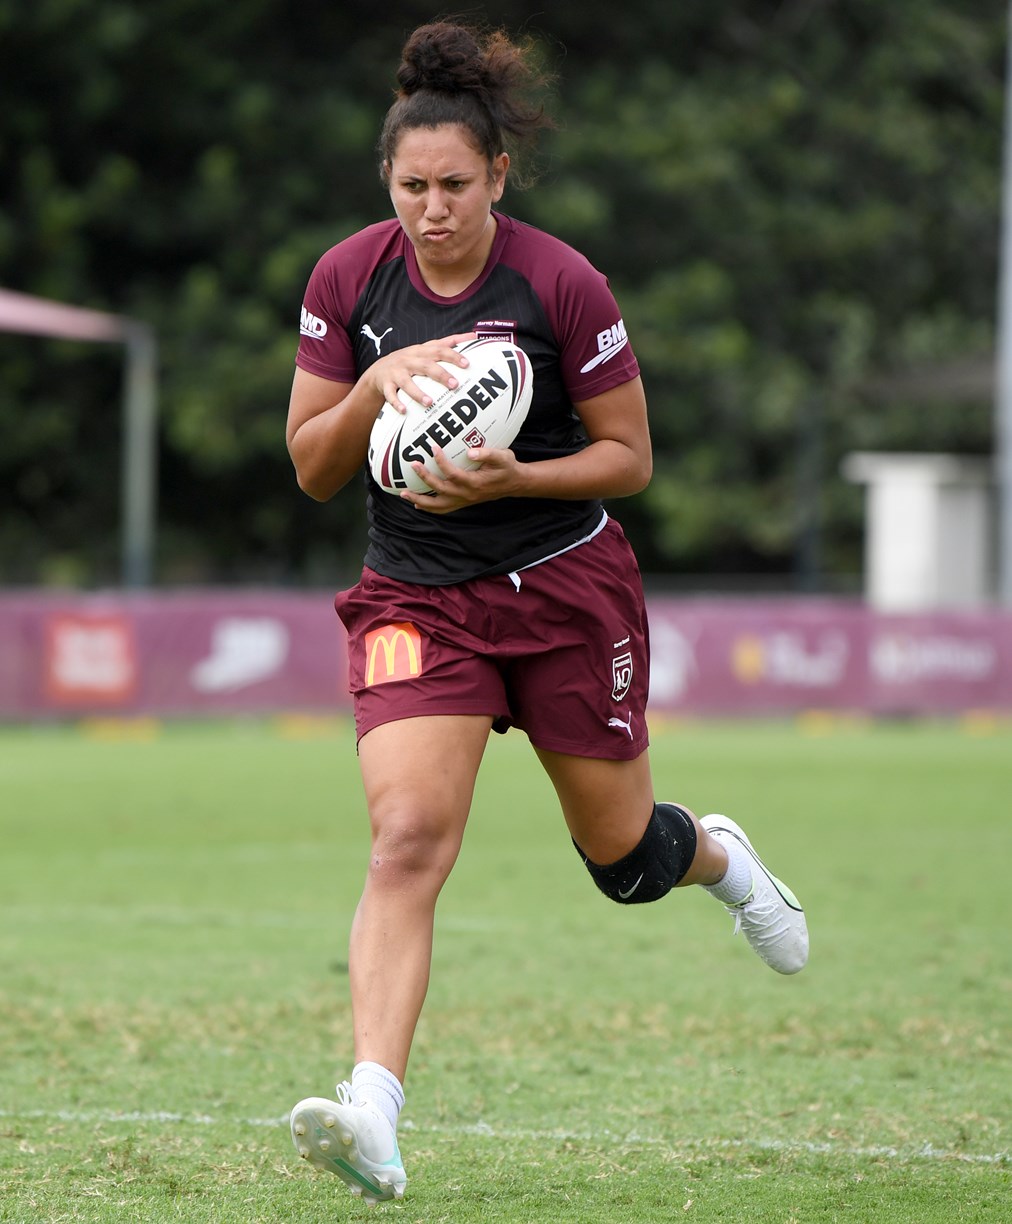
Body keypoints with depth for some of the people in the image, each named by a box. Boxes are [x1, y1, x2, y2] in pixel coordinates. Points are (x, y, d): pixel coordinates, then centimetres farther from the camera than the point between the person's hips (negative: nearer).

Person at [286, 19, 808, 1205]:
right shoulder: (348, 280, -6)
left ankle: (719, 857, 51)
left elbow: (628, 456, -6)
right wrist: (373, 387, -21)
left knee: (621, 854, 12)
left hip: (568, 587, -1)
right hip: (417, 598, 1)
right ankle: (373, 1114, -29)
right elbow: (310, 468, -2)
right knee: (406, 840, -20)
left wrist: (512, 479, -22)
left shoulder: (562, 284, -14)